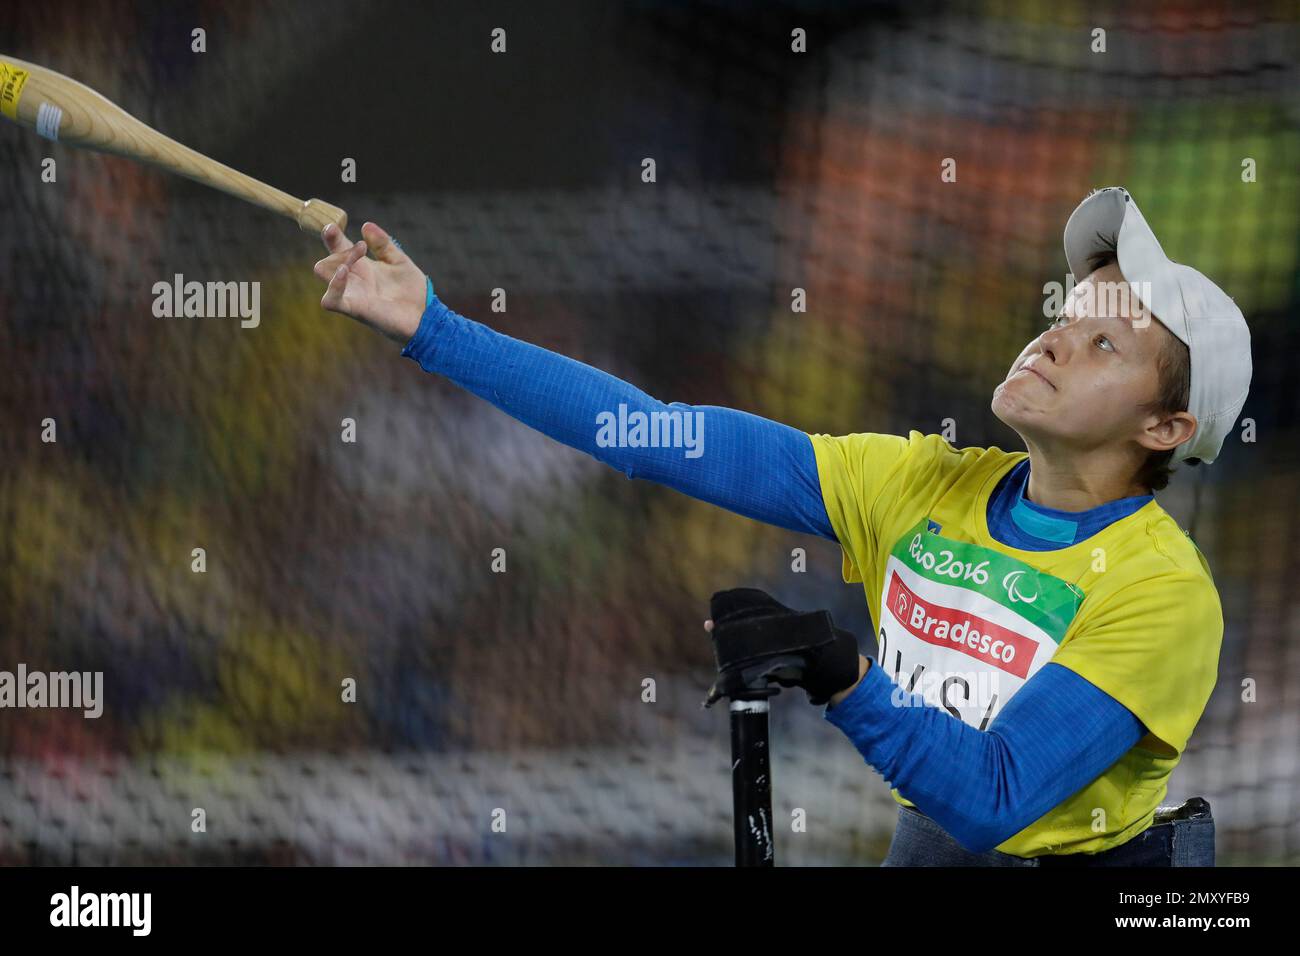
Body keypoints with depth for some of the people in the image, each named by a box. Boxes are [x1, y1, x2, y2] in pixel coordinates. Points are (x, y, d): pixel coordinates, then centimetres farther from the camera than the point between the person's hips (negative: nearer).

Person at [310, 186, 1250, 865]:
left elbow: (991, 804, -23)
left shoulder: (1164, 590, -17)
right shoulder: (925, 483, -1)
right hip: (922, 849, 5)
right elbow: (671, 440, -5)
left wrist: (844, 680, -37)